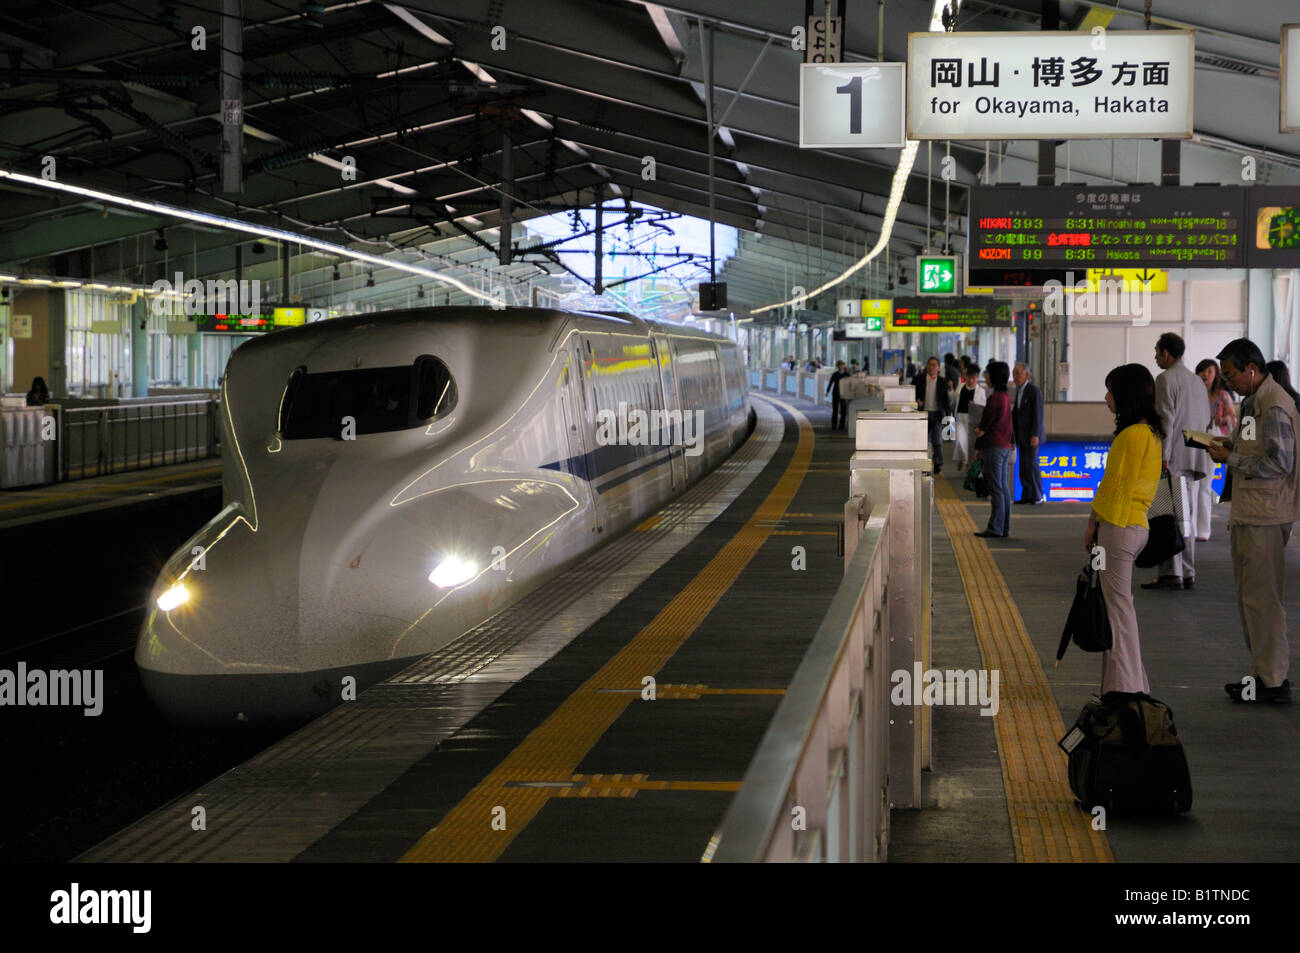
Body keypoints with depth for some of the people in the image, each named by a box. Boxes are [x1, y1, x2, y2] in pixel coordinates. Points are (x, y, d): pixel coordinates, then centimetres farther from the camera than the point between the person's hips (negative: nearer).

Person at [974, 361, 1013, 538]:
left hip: (994, 447, -9)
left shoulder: (994, 398, -16)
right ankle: (1004, 528, 13)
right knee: (1003, 487, 10)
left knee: (996, 488, -8)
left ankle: (995, 528, -7)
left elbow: (985, 423, -12)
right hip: (1005, 447, 9)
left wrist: (978, 446, -2)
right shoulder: (1006, 396, 12)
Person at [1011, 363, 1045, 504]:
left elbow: (1038, 414, -15)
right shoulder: (1019, 390, 13)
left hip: (1031, 435, -8)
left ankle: (1038, 496, 3)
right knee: (1023, 467, 8)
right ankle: (1026, 495, 12)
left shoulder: (1034, 390, -12)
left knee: (1032, 464, -6)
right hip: (1021, 435, 8)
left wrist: (1035, 435, -19)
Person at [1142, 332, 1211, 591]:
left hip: (1173, 459, -8)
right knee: (1186, 518, 11)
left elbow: (1165, 419, -15)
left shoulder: (1166, 379, -7)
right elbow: (1206, 421, 19)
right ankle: (1188, 573, 11)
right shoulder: (1197, 381, 19)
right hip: (1196, 460, 8)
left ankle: (1171, 573, -12)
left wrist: (1163, 457, -17)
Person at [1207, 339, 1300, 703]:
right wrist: (1231, 447, 9)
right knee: (1249, 597, 14)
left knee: (1262, 598, -6)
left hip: (1264, 518, -11)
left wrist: (1231, 459, -15)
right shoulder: (1253, 401, 16)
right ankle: (1262, 671, 22)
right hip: (1246, 515, 11)